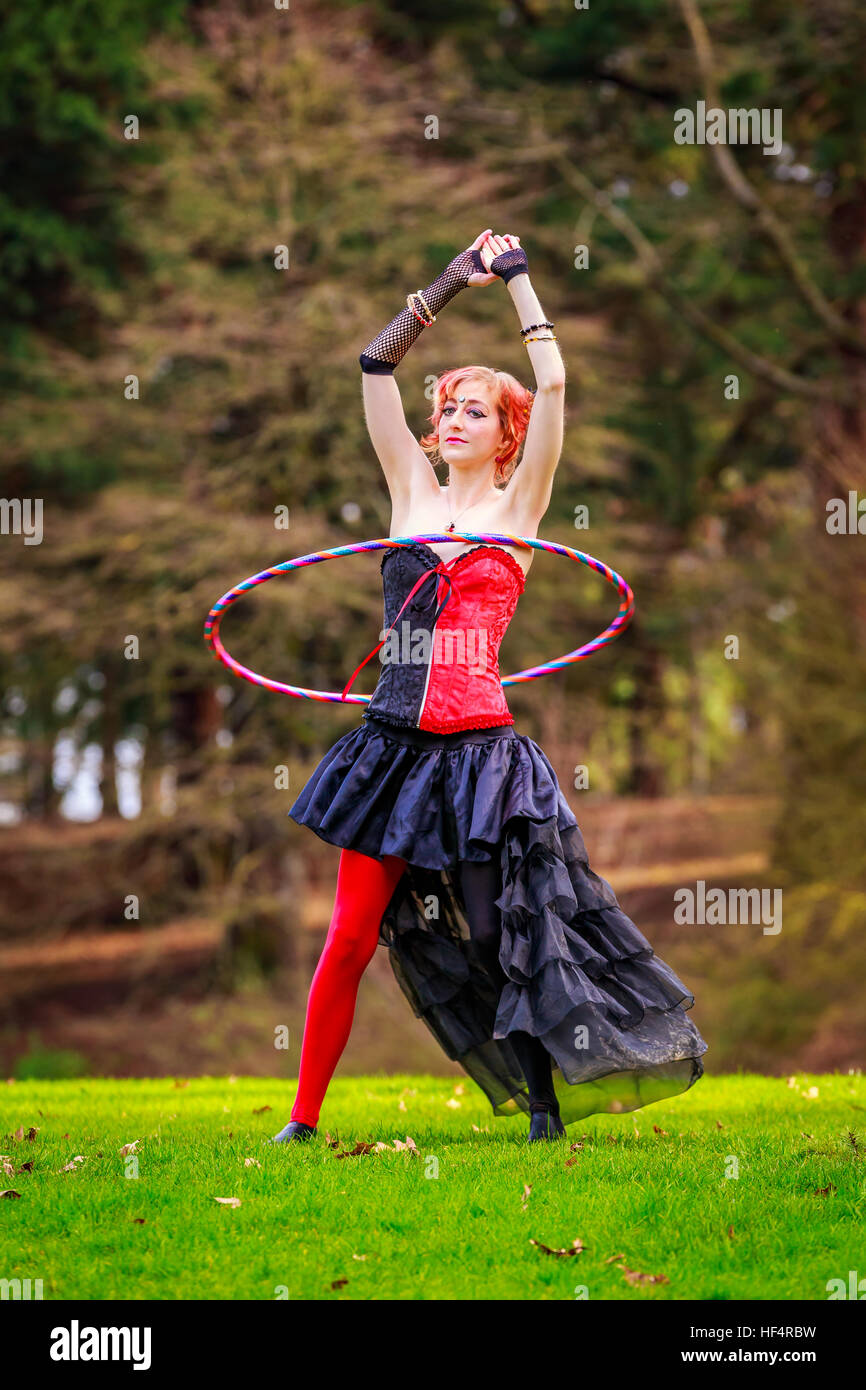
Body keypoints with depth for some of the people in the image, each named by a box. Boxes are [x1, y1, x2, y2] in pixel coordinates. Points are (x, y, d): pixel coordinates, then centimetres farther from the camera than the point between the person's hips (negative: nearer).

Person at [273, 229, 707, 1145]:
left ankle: (546, 1099, 17)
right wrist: (450, 285, 8)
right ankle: (303, 1118, 4)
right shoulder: (413, 494, 12)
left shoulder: (518, 507, 5)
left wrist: (517, 278, 3)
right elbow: (375, 367, 9)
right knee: (350, 936, -1)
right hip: (395, 744, 2)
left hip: (479, 750, -2)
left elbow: (553, 383, -3)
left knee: (513, 933, 3)